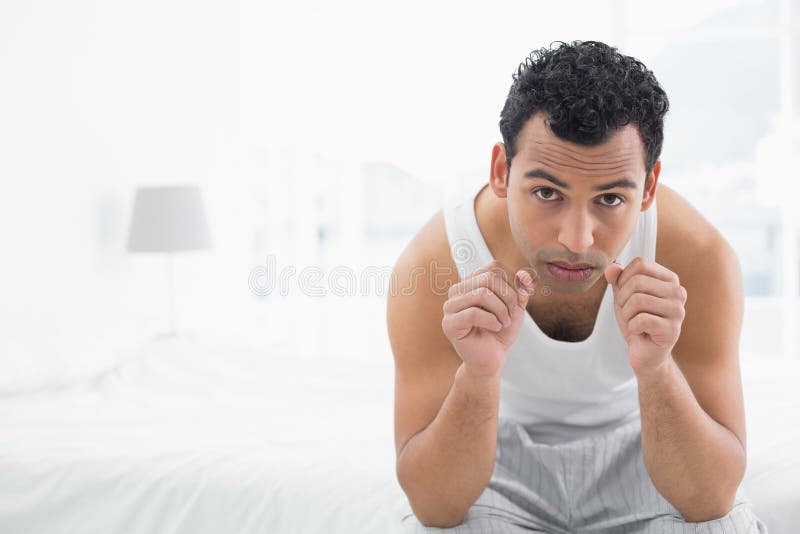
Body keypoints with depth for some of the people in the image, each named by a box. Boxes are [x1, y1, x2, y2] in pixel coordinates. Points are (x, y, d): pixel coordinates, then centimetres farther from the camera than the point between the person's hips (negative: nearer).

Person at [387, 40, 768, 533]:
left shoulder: (699, 260, -27)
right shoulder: (429, 269, -28)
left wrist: (657, 372, -44)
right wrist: (477, 376, -44)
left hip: (644, 446, 1)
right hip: (502, 450, -1)